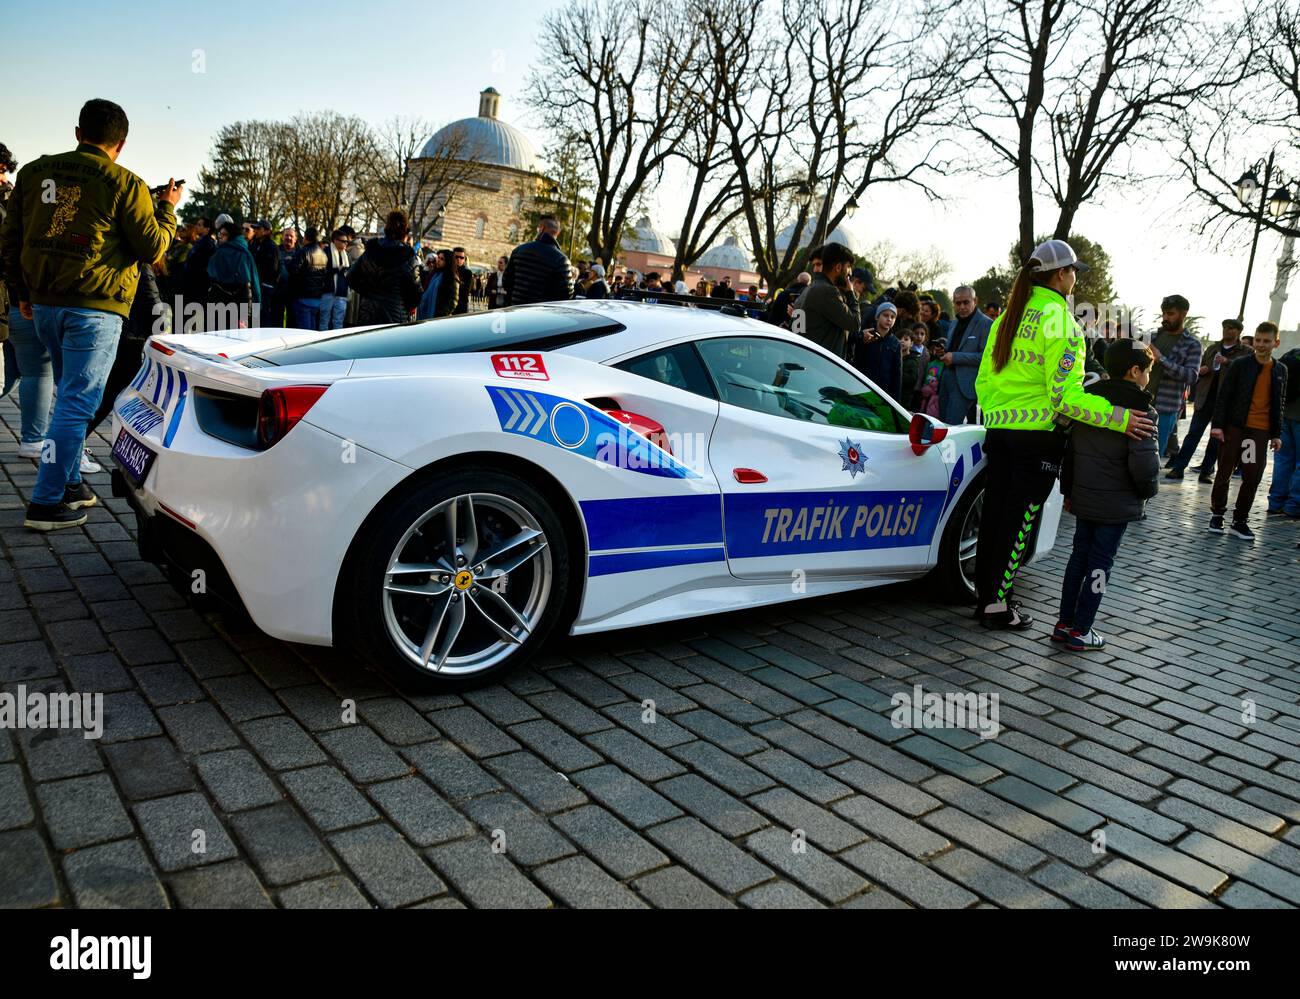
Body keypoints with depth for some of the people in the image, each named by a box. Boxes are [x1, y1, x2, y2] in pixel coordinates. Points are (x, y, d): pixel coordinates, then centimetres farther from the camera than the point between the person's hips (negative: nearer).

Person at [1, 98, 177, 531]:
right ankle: (46, 503, -4)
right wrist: (167, 207, 12)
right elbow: (152, 248, -3)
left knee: (70, 393, 20)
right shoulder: (124, 185, -8)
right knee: (77, 402, -4)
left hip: (43, 304, 6)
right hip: (95, 308, -6)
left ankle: (69, 483, 26)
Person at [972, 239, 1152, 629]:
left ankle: (987, 595, 21)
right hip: (1038, 435, -7)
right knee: (1020, 520, 1)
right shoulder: (1059, 319, -11)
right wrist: (1119, 418, -19)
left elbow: (984, 380, 14)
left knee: (994, 513, 12)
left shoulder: (1009, 316, 11)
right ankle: (997, 605, 7)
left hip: (999, 430, 7)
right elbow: (1065, 395, -17)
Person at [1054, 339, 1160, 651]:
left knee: (1079, 556, 16)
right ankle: (1079, 632, 7)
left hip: (1083, 498, 6)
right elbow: (1144, 464, -21)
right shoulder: (1140, 411, -14)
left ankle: (1064, 623, 21)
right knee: (1100, 563, 2)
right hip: (1117, 503, -6)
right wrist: (1149, 490, -1)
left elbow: (1069, 450, 12)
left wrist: (1068, 489, 21)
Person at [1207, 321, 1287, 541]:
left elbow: (1279, 404, 14)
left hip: (1260, 432, 3)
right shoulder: (1239, 365, -2)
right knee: (1224, 473, 4)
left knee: (1253, 478, 3)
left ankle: (1239, 521, 13)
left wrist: (1277, 434, 11)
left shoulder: (1280, 370, 10)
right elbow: (1223, 396, -4)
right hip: (1234, 427, -3)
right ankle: (1217, 515, 18)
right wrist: (1217, 424, -12)